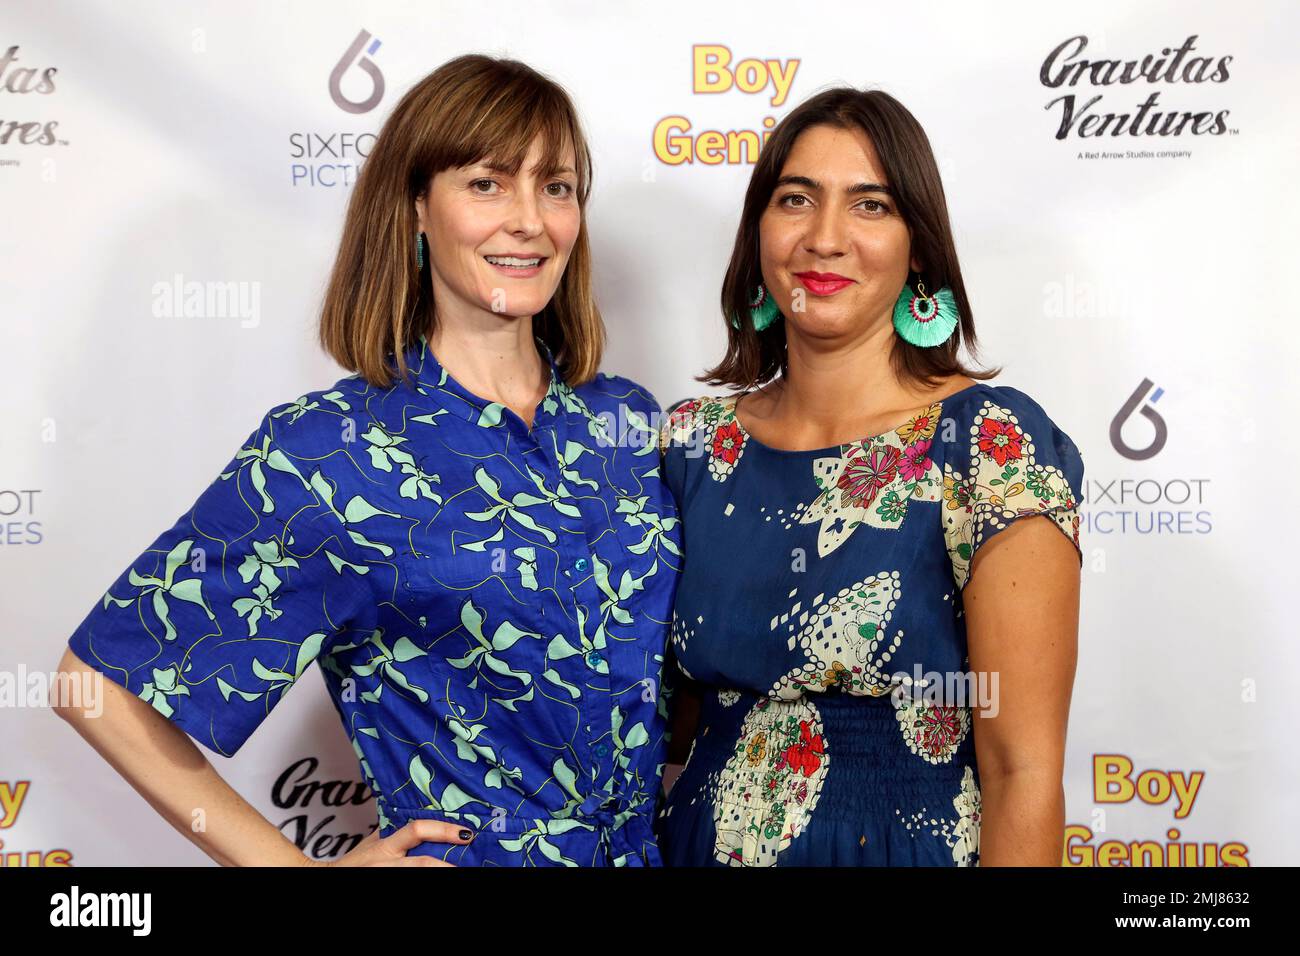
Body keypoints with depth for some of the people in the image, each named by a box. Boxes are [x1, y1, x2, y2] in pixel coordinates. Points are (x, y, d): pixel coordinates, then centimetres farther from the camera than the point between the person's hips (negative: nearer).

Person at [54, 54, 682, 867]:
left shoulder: (627, 419, -2)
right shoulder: (326, 452, -16)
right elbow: (101, 681, -13)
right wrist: (293, 867, -12)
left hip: (657, 844, 4)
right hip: (462, 850, -4)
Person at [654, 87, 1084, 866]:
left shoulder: (992, 444, -16)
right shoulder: (695, 441, -4)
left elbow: (1023, 772, -16)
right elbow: (681, 705, 5)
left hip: (908, 845, -3)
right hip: (702, 841, 4)